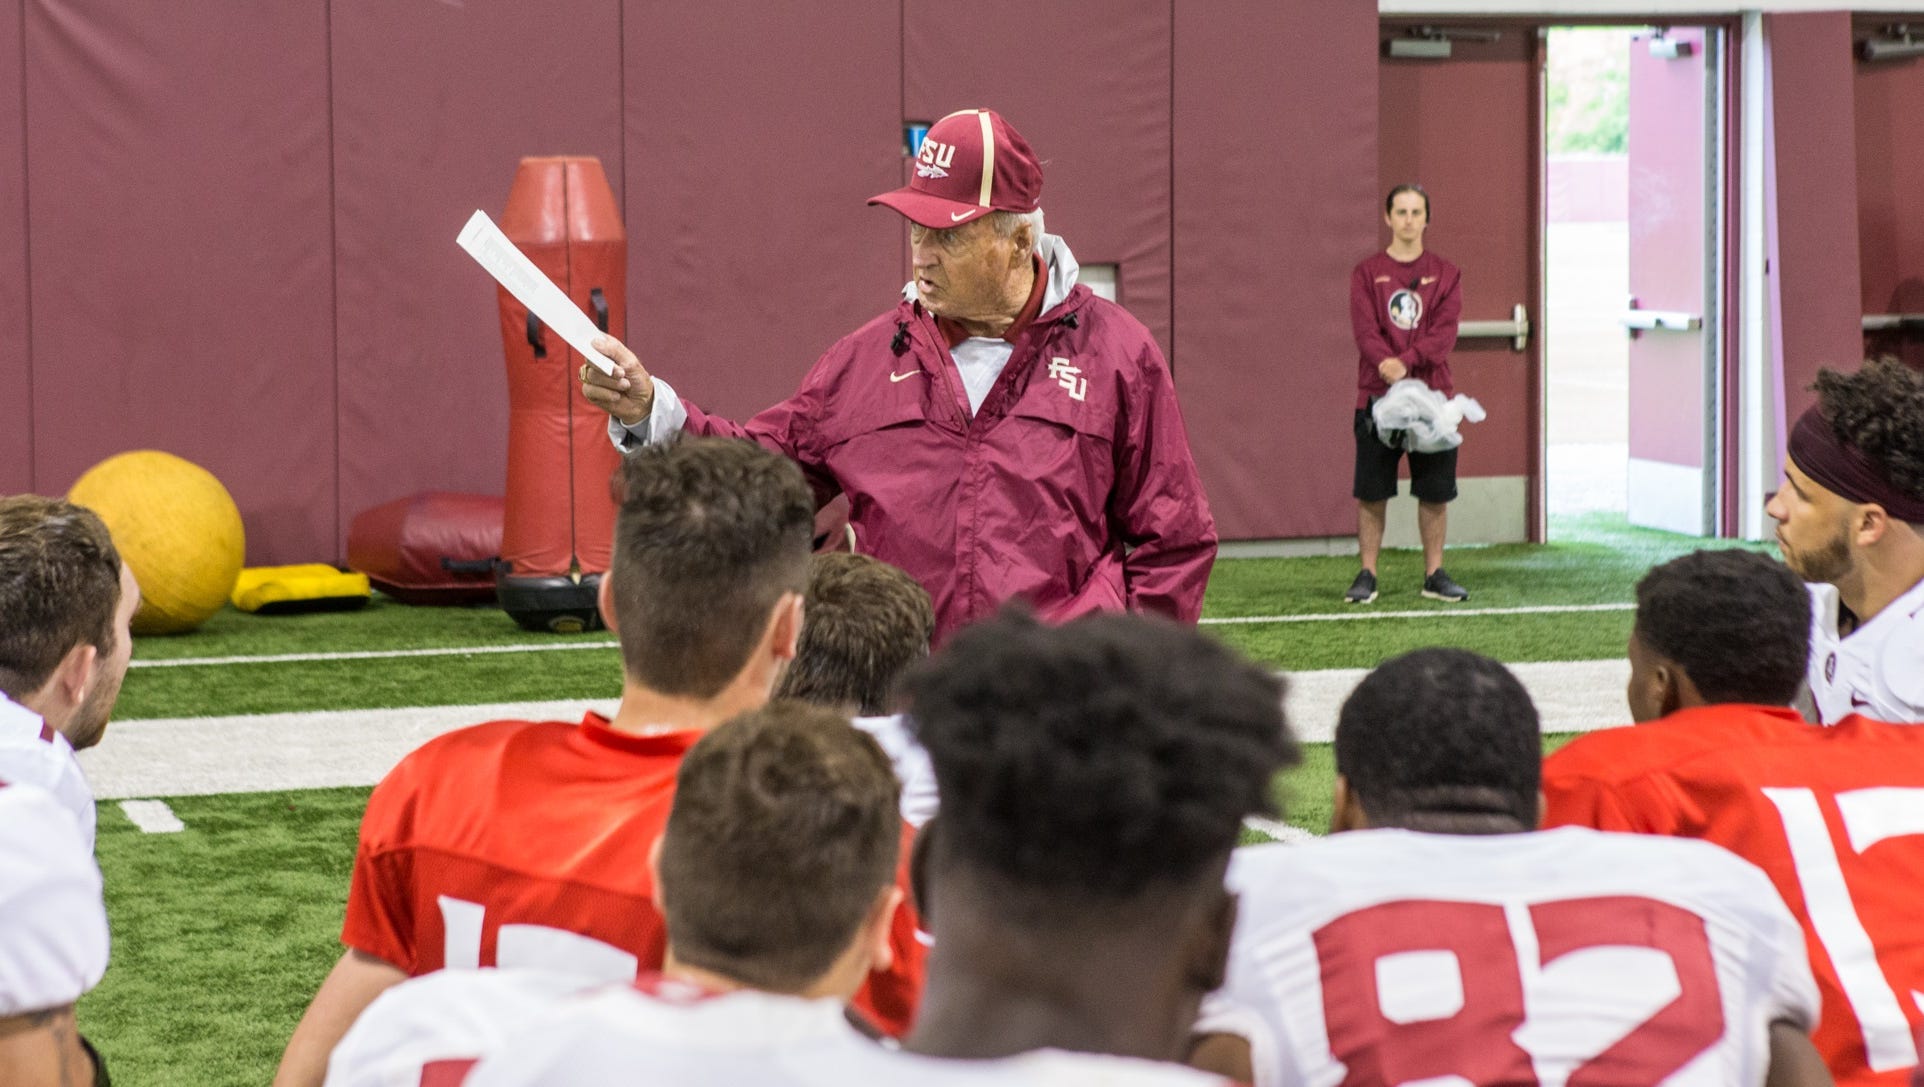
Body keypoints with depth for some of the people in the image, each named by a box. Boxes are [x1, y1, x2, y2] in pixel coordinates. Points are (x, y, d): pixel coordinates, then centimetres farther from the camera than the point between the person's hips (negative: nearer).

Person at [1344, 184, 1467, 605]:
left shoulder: (1445, 274, 7)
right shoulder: (1367, 273, 5)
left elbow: (1445, 332, -5)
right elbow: (1366, 330, -7)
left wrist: (1406, 360, -21)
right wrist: (1392, 369, -24)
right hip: (1377, 394, -1)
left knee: (1435, 490, 4)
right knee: (1372, 490, 0)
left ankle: (1434, 574, 13)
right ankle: (1367, 575, 7)